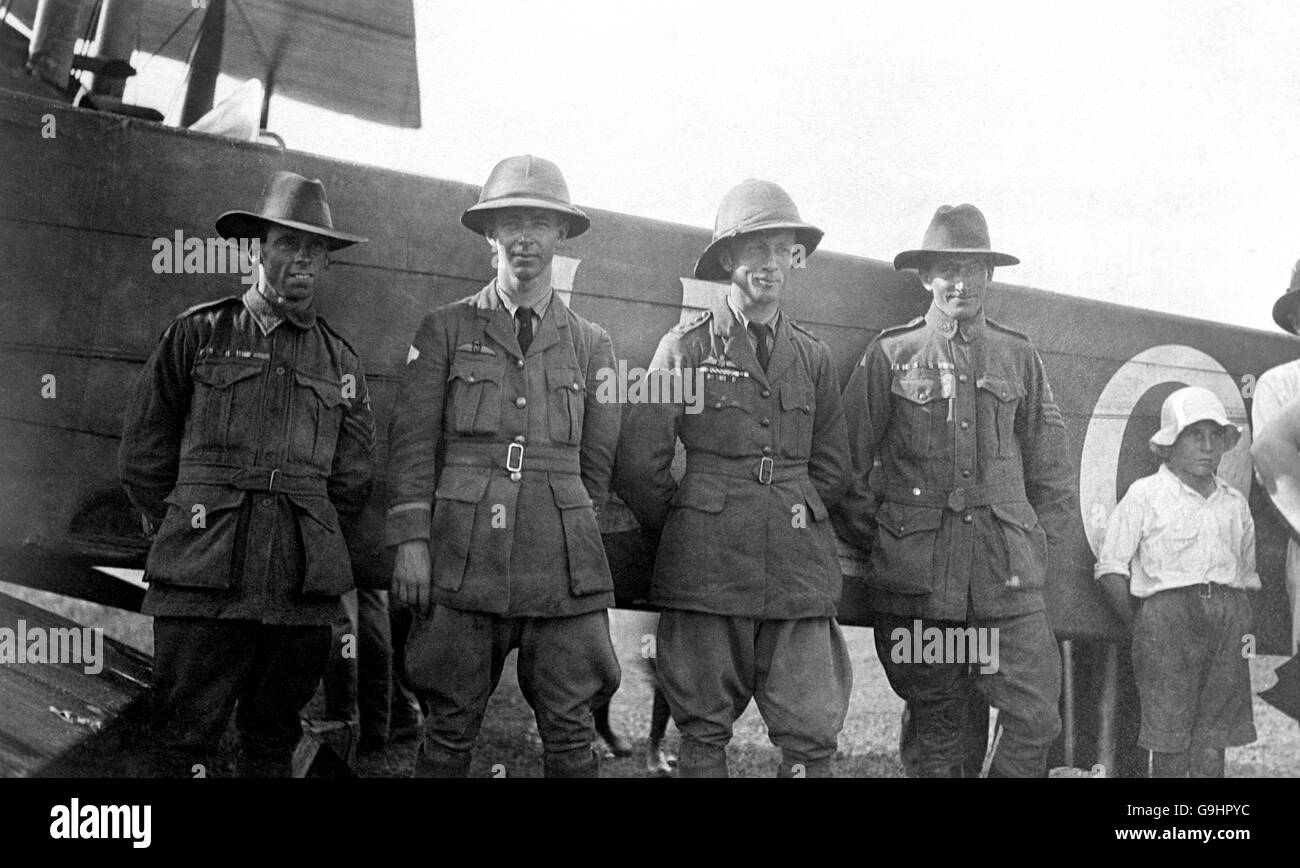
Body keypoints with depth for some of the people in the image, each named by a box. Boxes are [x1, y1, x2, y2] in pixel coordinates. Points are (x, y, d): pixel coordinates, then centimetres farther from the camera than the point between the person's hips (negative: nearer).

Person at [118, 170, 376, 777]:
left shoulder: (340, 362, 14)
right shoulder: (198, 333, 7)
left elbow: (351, 481, 15)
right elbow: (143, 455, 9)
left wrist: (311, 555, 10)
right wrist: (185, 533, 9)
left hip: (302, 590, 3)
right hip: (202, 583, -2)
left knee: (273, 743, 9)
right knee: (185, 746, -2)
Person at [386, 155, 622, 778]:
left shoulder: (591, 345, 13)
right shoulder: (444, 330, 9)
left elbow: (597, 460, 15)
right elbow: (413, 440, 3)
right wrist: (411, 540, -5)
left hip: (563, 567, 1)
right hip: (460, 561, -1)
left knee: (570, 736, 3)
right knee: (449, 732, 3)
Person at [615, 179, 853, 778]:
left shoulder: (813, 358, 13)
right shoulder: (685, 348, 2)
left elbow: (831, 466, 22)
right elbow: (638, 468, 2)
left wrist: (794, 511, 13)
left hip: (799, 571, 3)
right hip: (707, 572, -2)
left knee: (813, 738, -2)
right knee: (704, 733, 3)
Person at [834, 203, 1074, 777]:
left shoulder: (1019, 357, 12)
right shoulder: (889, 354, 4)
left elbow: (1050, 466, 18)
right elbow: (846, 460, 5)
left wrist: (1035, 541, 12)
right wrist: (873, 539, 3)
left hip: (1008, 577, 2)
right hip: (918, 573, -2)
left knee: (1036, 717, -5)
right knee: (935, 726, 6)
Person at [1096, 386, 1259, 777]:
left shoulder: (1235, 502, 17)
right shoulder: (1145, 494, 3)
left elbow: (1248, 576, 23)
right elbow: (1110, 569, 1)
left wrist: (1242, 627, 11)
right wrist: (1139, 626, -3)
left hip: (1229, 612, 4)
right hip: (1168, 610, -4)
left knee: (1214, 737, 4)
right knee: (1171, 740, -3)